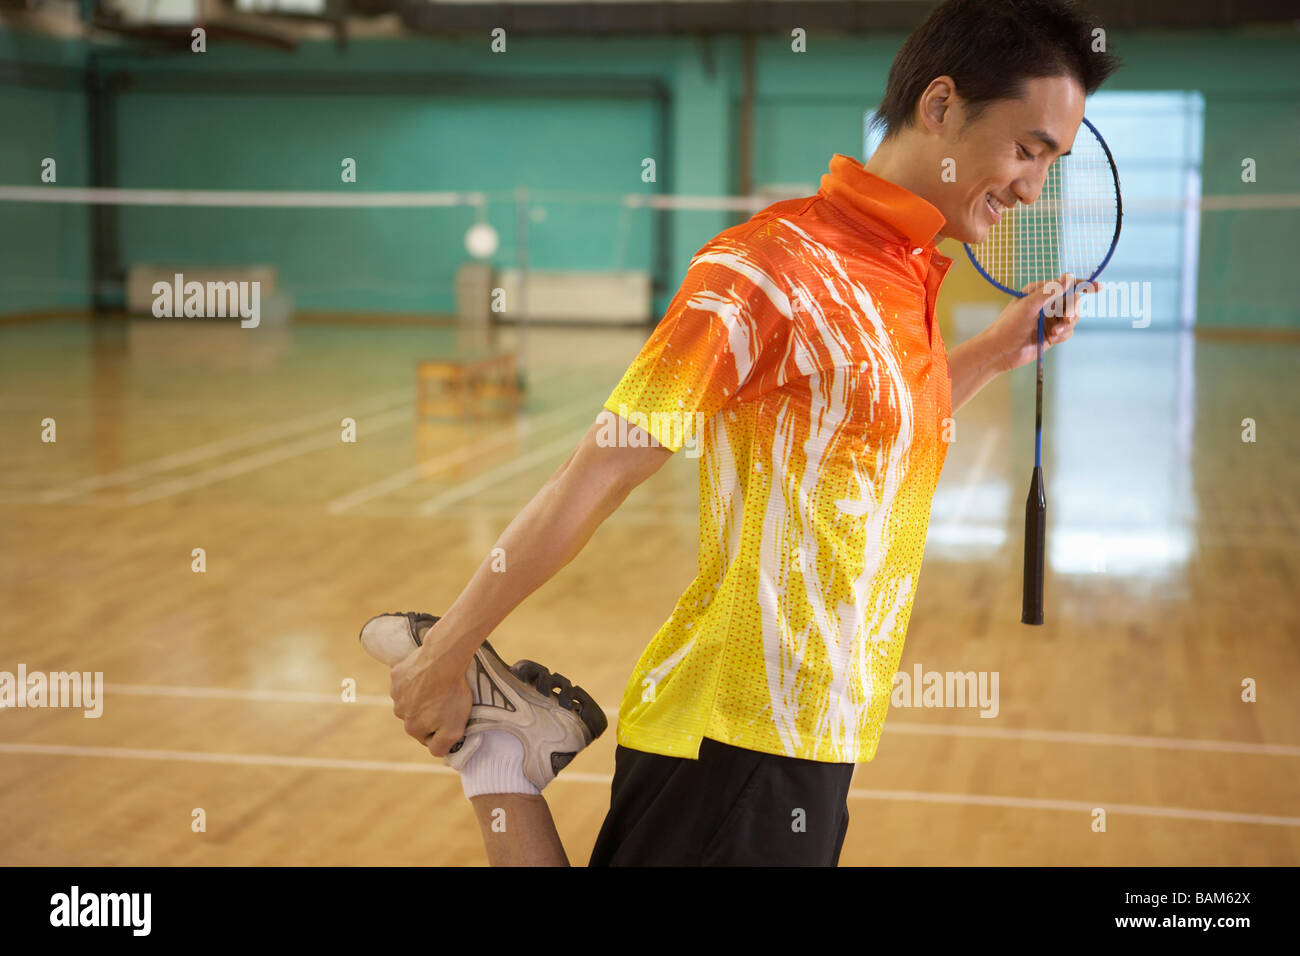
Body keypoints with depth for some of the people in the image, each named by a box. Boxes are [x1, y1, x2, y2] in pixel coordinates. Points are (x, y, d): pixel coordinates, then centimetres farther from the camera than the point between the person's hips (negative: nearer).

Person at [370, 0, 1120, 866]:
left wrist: (997, 349, 20)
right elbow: (595, 479, -15)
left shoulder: (909, 279, 10)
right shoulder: (775, 262, -16)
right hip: (730, 748, -8)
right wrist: (448, 651, -11)